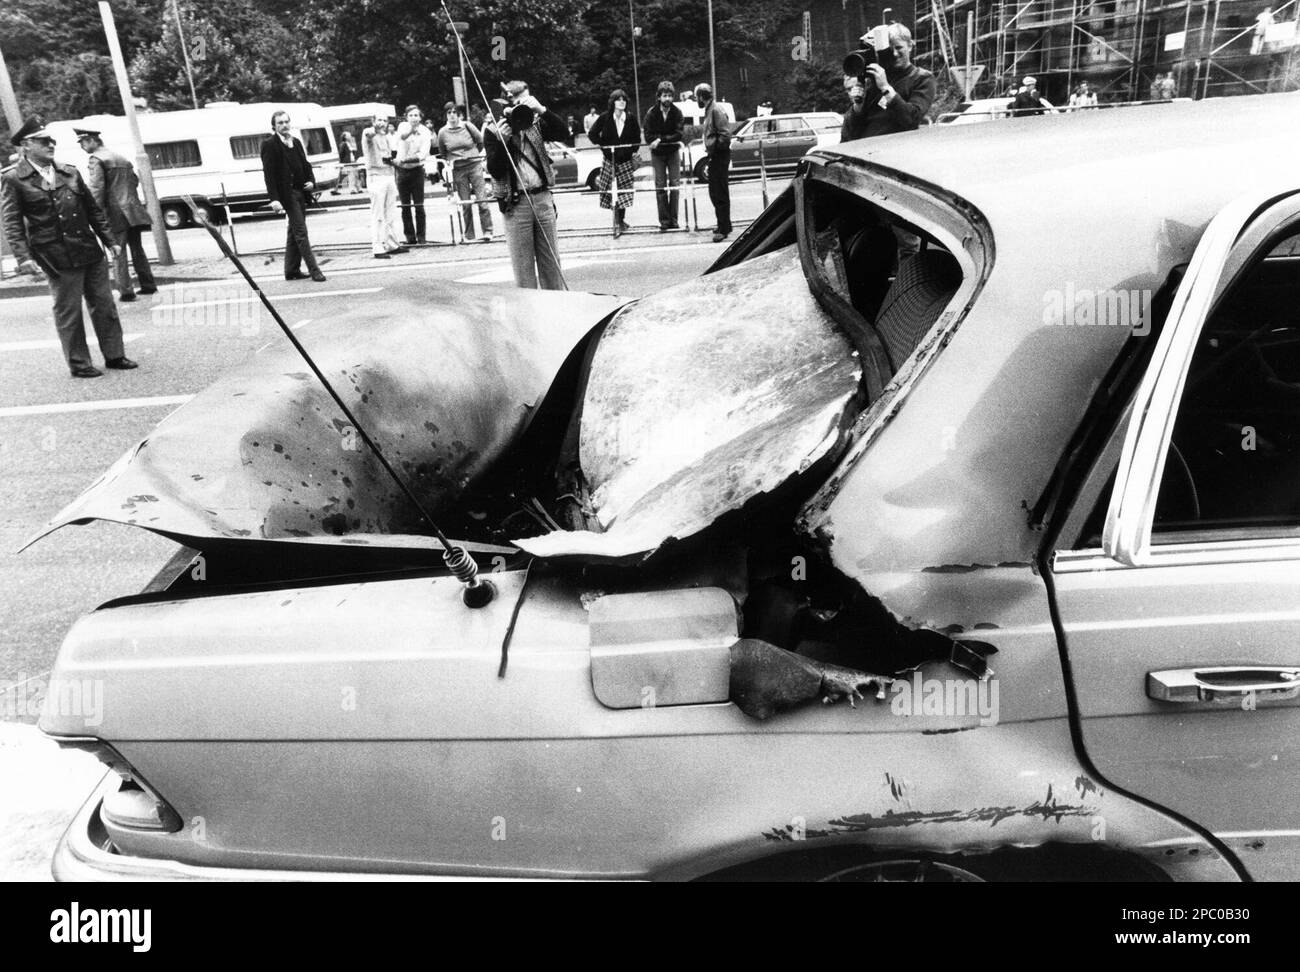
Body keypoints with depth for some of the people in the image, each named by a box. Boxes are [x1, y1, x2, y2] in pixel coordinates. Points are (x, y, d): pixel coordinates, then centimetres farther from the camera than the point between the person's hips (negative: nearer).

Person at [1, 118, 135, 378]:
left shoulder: (69, 173, 12)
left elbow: (93, 209, 16)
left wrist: (110, 240, 12)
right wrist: (23, 257, -17)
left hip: (90, 251, 5)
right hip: (57, 258, -4)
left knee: (104, 305, 9)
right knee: (68, 312, 3)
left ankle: (114, 355, 20)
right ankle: (78, 364, 13)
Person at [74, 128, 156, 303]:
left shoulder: (96, 159, -6)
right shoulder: (121, 158, 18)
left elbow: (96, 189, -15)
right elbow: (135, 180, 21)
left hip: (116, 211, -7)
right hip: (133, 209, 7)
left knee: (118, 251, -3)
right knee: (137, 248, 15)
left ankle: (125, 291, -7)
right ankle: (148, 285, 17)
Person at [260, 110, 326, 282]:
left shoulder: (296, 142, 16)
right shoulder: (270, 145, -7)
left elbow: (306, 164, 22)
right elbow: (269, 174, -12)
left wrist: (311, 181, 1)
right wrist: (274, 199, -20)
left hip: (301, 192, 7)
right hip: (287, 194, -7)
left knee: (294, 233, 12)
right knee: (301, 232, -8)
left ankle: (292, 270, 19)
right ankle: (313, 270, -7)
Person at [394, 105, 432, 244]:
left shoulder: (425, 132, -5)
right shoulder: (403, 126, -1)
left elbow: (423, 154, -17)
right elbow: (402, 136, -25)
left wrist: (406, 159, -28)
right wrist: (412, 129, -44)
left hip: (417, 170, -2)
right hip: (402, 170, 2)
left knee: (419, 206, -4)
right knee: (405, 206, 4)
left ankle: (421, 237, 3)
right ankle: (410, 237, 10)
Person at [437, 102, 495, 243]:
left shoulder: (468, 126, -3)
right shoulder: (442, 132, 1)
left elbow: (481, 141, 11)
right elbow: (442, 152, 18)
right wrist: (448, 161, 9)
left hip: (475, 166, -1)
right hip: (458, 170, 1)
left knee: (482, 200, -7)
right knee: (465, 204, 2)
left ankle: (487, 231, 1)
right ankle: (469, 235, 10)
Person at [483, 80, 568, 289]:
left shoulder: (535, 122, 9)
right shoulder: (493, 129, -1)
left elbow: (561, 132, -7)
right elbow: (495, 171, -8)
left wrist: (541, 110, -17)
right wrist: (502, 140, -20)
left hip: (543, 197, 3)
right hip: (516, 203, -3)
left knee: (551, 260, 8)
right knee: (523, 265, 0)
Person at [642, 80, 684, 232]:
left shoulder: (677, 112, -7)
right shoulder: (651, 113, -8)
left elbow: (679, 133, -15)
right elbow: (648, 136, -13)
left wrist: (661, 139, -22)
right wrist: (670, 139, -20)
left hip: (673, 152, 0)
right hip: (657, 154, 0)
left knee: (674, 185, -2)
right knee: (660, 187, -2)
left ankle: (673, 220, 3)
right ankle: (664, 221, -1)